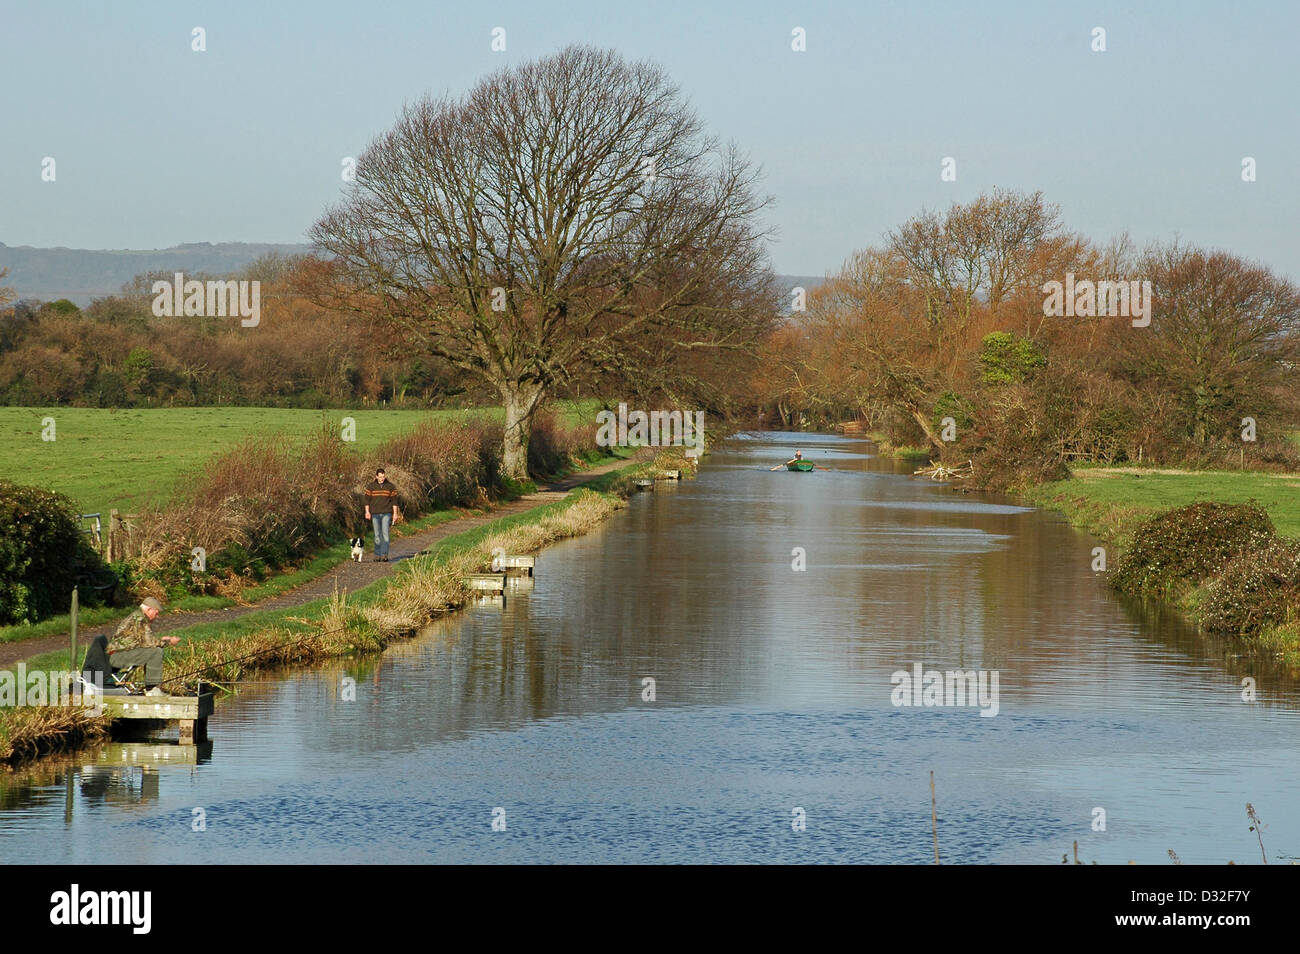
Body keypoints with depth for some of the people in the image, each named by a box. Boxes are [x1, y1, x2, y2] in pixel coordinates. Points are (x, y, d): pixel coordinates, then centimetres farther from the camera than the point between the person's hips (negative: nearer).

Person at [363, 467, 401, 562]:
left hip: (386, 513, -1)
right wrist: (367, 511, -2)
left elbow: (394, 500, 5)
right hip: (375, 514, 1)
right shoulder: (371, 486, 3)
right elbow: (367, 499, 6)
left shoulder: (390, 486, 2)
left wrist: (395, 513, 1)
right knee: (377, 535, 3)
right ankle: (377, 555, 8)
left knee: (385, 533, -11)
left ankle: (384, 555, -13)